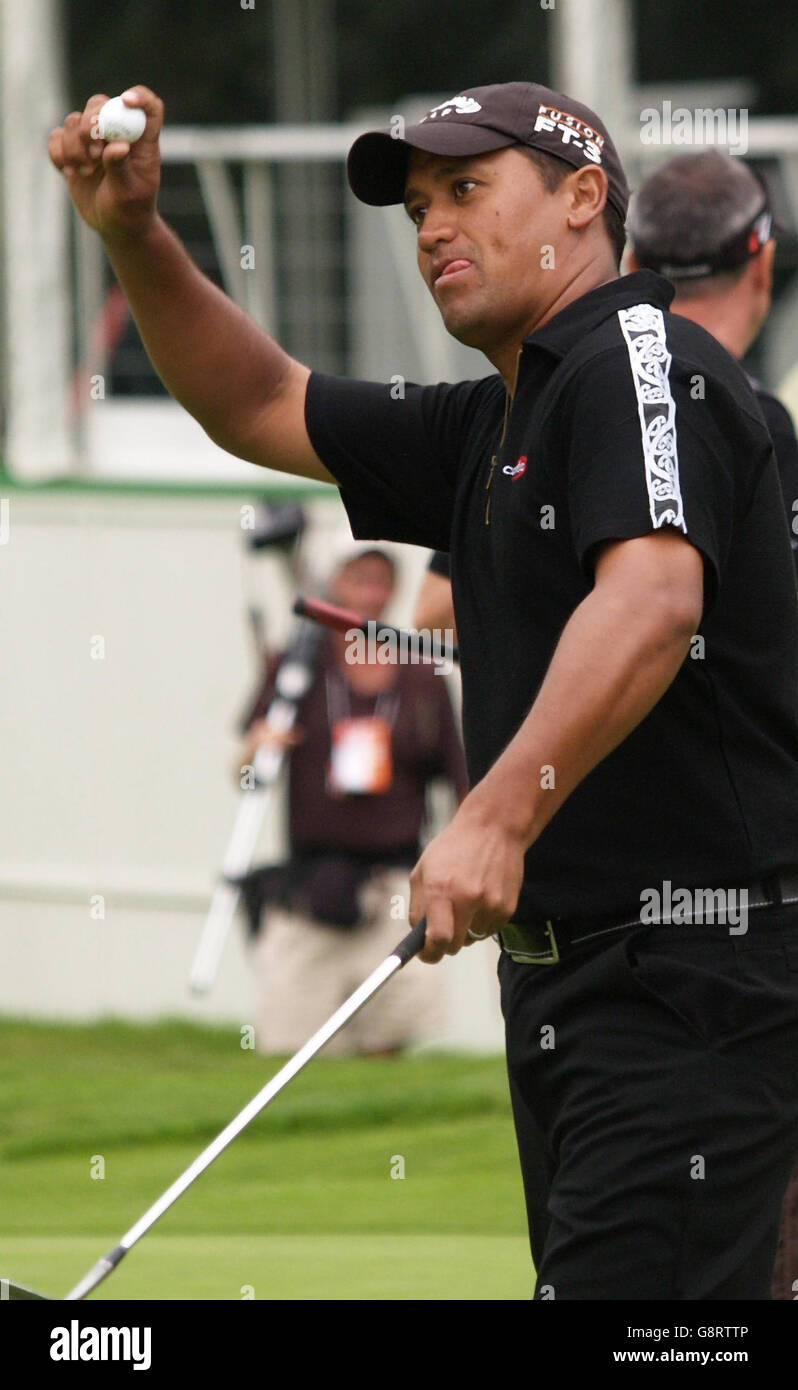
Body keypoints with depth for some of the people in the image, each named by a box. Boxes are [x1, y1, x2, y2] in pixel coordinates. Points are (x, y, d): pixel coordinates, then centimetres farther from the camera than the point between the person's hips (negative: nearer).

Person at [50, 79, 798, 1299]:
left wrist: (499, 815, -37)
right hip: (564, 972, 10)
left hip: (693, 976, -10)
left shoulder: (639, 355, -10)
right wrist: (134, 235, 14)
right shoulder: (493, 430, 21)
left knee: (626, 1292, -20)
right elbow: (261, 407, 30)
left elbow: (653, 599, -27)